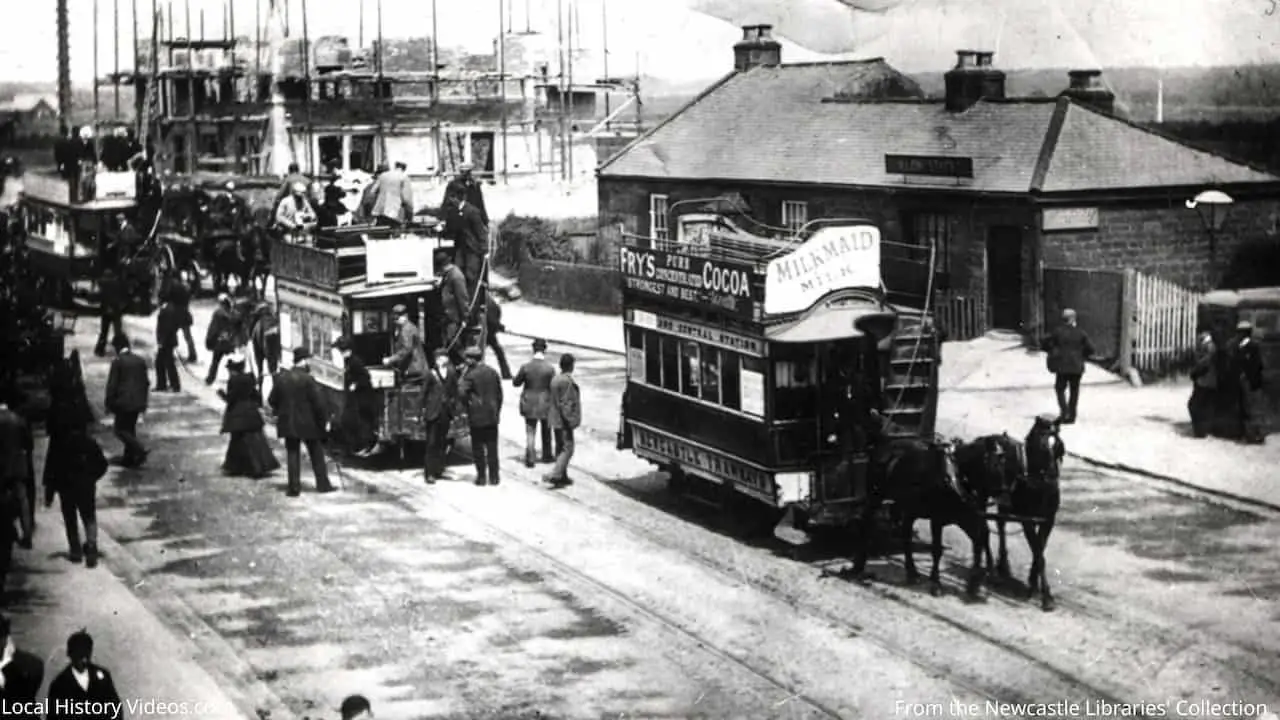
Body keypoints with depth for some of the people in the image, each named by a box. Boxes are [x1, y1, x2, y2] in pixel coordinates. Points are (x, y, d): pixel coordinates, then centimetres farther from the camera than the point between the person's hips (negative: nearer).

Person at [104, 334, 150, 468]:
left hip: (123, 402, -6)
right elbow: (146, 383, 11)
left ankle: (140, 451, -16)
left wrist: (109, 404, -2)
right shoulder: (140, 361, 6)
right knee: (130, 429, 16)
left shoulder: (117, 362, -12)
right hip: (137, 402, 6)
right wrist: (143, 401, 20)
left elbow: (112, 385, -11)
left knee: (120, 429, 0)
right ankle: (129, 458, 17)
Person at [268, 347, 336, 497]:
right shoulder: (307, 379, -14)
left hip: (288, 423, 4)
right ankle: (323, 484, 14)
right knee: (316, 454, 10)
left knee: (292, 455, 8)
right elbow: (318, 402, -14)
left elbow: (272, 400, 6)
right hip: (308, 423, -4)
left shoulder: (281, 378, 1)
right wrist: (324, 420, -4)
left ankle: (294, 488, 5)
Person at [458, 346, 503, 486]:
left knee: (478, 447, 5)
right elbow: (499, 394, 11)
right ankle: (493, 477, 11)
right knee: (492, 447, 10)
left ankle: (481, 476, 6)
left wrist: (467, 406, -2)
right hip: (492, 416, 5)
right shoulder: (493, 373, 6)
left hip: (477, 416, -5)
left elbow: (462, 393, -20)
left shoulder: (470, 375, -12)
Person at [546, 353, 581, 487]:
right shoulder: (567, 381, -19)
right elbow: (565, 404, -21)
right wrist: (569, 421, -16)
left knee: (561, 449, 16)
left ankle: (563, 476, 22)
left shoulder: (555, 379, 9)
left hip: (556, 421, 10)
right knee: (567, 449, -6)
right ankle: (553, 475, -13)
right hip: (563, 421, -10)